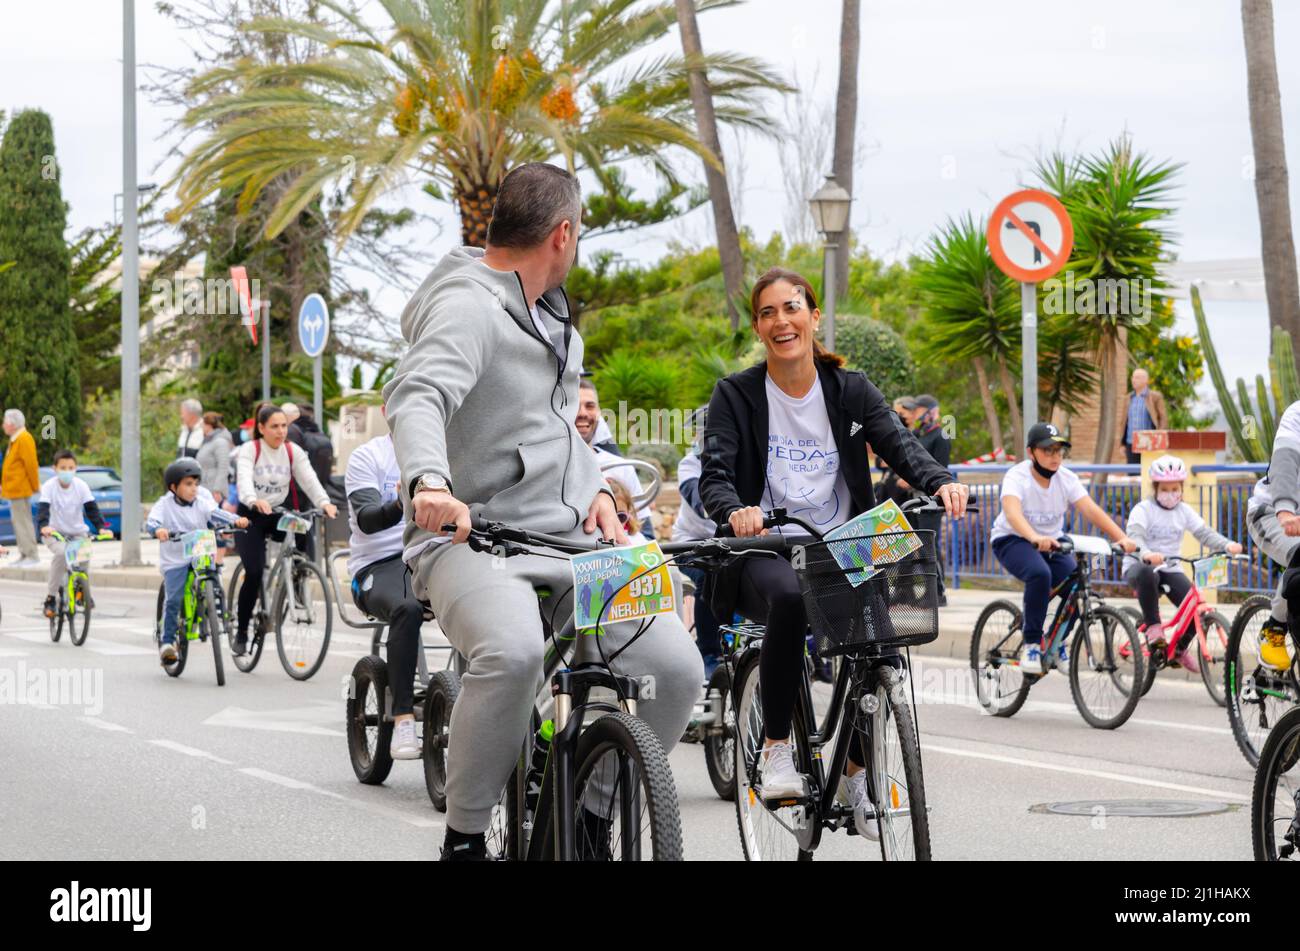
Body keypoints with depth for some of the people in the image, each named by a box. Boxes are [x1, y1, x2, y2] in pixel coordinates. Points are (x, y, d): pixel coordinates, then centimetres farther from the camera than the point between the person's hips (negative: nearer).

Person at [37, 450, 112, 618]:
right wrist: (43, 526, -44)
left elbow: (91, 508, -13)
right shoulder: (49, 486, -14)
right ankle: (50, 598, -19)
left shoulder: (81, 485, -8)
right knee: (61, 553, -31)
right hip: (54, 532, -2)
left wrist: (101, 527, -29)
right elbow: (43, 508, -25)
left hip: (77, 532, 2)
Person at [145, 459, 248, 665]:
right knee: (173, 600, -12)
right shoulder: (165, 504, -6)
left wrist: (235, 520, -25)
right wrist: (158, 530, -42)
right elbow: (151, 521, -19)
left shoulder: (201, 503, 5)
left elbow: (215, 513, -7)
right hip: (175, 560, -3)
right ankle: (167, 641, -4)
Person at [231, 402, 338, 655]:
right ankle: (241, 632, 1)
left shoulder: (293, 452, -1)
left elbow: (309, 480, -15)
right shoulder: (249, 450, -11)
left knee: (302, 533, -30)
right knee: (254, 573, -16)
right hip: (250, 516, -3)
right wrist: (255, 501, -51)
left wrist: (324, 502, -36)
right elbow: (244, 480, -29)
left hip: (279, 514, 3)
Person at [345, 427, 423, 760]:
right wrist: (401, 505, -34)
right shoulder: (367, 456, 3)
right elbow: (367, 520, -12)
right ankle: (403, 722, -36)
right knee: (407, 608, -37)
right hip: (379, 566, -4)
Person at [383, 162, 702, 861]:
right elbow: (416, 395, -31)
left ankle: (594, 813, 12)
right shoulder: (468, 306, -12)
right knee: (513, 651, -38)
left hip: (569, 538, 8)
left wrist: (594, 488, 11)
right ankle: (464, 837, -18)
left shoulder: (545, 307, 19)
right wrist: (429, 480, -51)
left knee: (676, 669, -10)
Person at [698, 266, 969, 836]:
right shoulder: (736, 395, 2)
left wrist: (939, 483, -27)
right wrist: (735, 510, -33)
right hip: (766, 553, -3)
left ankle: (856, 773, 3)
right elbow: (714, 476, -9)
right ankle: (777, 750, -20)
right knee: (789, 597, -38)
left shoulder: (850, 390, 9)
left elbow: (898, 441, -5)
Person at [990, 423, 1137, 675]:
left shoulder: (1067, 479, -8)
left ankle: (1058, 641, 6)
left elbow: (1091, 510, -21)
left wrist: (1121, 537, -38)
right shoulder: (1017, 477, -22)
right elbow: (1012, 512, -41)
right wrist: (1035, 538, -61)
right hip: (1013, 541, -5)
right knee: (1040, 574, -36)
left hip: (1052, 543, 5)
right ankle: (1031, 644, -21)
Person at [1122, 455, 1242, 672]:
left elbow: (1204, 533, -4)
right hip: (1138, 565, -5)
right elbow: (1134, 535, -25)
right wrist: (1146, 553, -49)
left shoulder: (1184, 511, 7)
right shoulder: (1143, 509, -8)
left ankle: (1181, 648, 15)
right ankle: (1153, 626, -27)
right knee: (1147, 574, -43)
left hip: (1170, 569, 5)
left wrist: (1227, 545, -25)